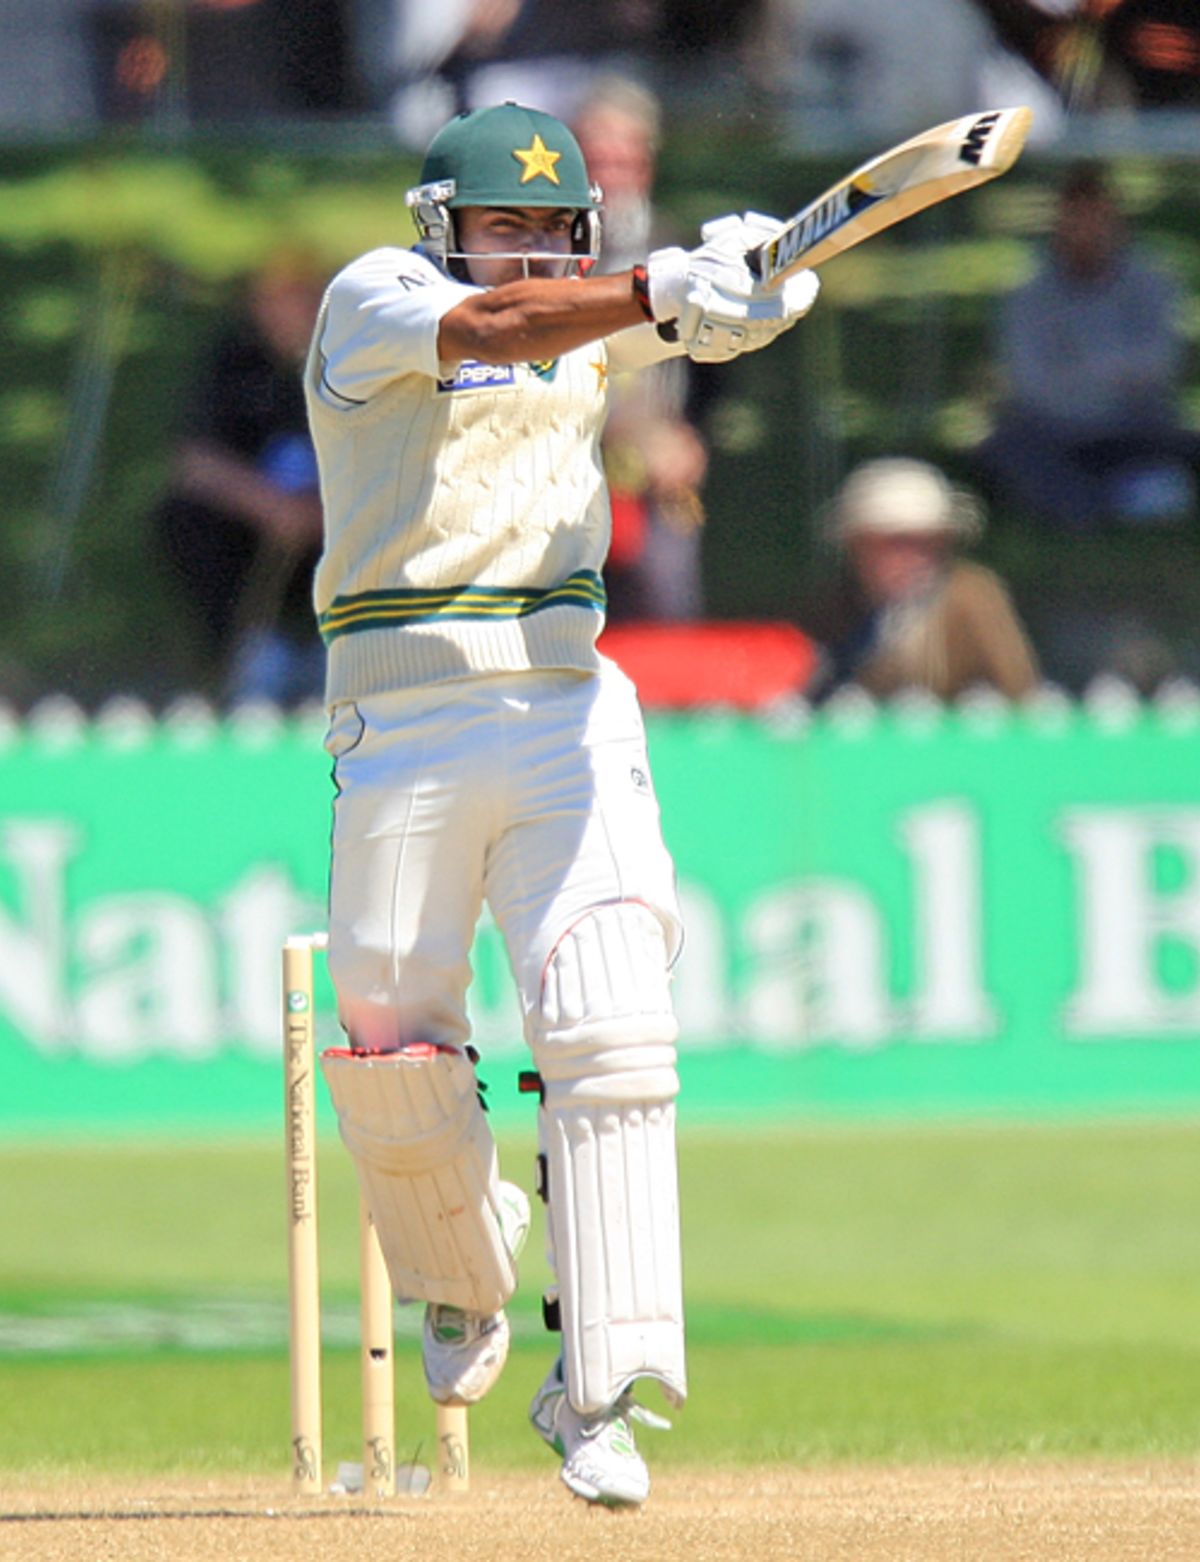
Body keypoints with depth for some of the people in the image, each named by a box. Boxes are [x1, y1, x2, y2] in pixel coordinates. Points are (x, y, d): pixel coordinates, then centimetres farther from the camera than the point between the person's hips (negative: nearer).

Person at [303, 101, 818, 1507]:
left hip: (568, 706, 2)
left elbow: (705, 312, -5)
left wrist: (738, 277, -30)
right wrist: (662, 291, -37)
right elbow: (488, 326, -22)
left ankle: (600, 1394, -15)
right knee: (392, 1048, 3)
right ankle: (465, 1277, 35)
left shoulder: (592, 313, 14)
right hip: (401, 723, -2)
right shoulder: (371, 301, -1)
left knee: (605, 1026, -13)